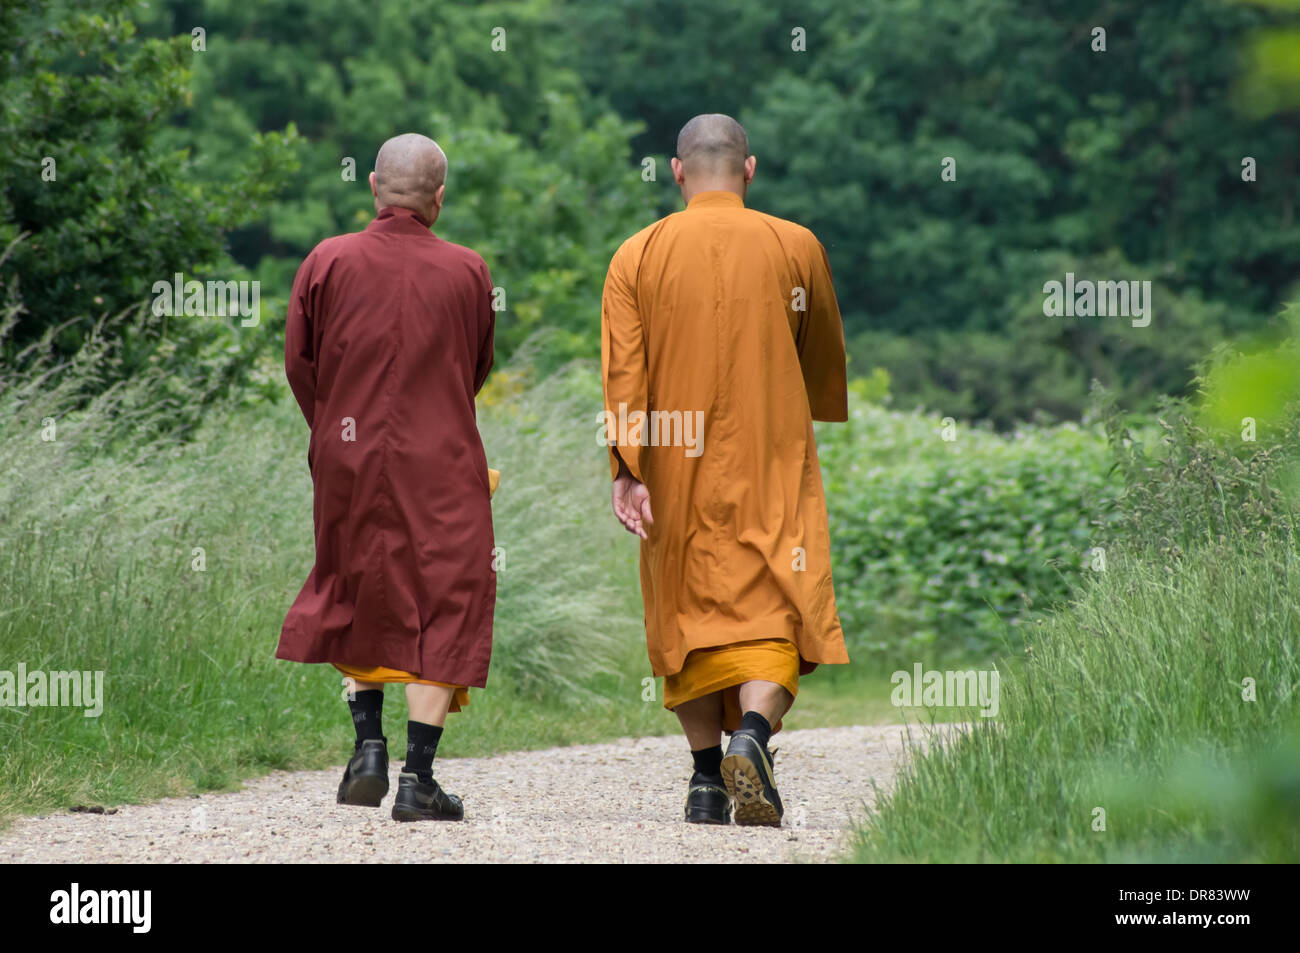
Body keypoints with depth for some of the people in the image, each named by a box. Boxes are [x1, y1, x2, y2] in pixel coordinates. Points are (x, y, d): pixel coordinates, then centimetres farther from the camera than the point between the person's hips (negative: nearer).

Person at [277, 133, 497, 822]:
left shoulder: (329, 262, -4)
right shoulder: (467, 272, -4)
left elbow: (300, 364, 2)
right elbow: (476, 371, 9)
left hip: (349, 458, 2)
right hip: (441, 465, -2)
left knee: (355, 601, 20)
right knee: (442, 608, 3)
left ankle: (368, 747, 10)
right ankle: (417, 778, -2)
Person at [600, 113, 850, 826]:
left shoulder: (637, 256, 1)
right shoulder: (796, 248, 0)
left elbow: (622, 373, -7)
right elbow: (825, 362, 14)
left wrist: (626, 470, -9)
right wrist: (829, 424, 33)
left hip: (675, 469, 2)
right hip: (771, 468, -1)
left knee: (689, 609, 12)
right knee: (775, 608, 0)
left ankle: (705, 773, 12)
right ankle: (753, 732, -25)